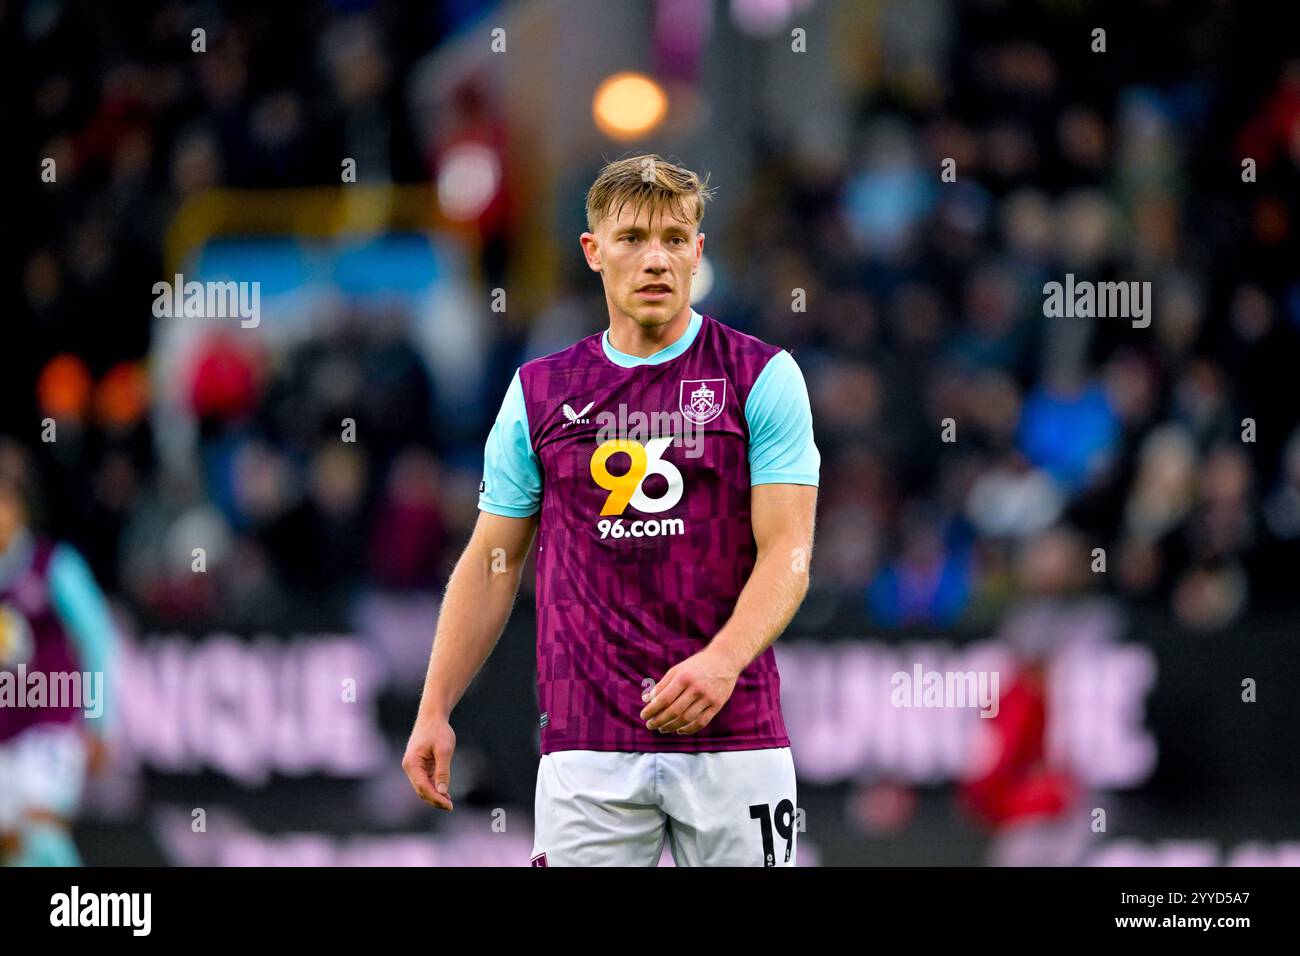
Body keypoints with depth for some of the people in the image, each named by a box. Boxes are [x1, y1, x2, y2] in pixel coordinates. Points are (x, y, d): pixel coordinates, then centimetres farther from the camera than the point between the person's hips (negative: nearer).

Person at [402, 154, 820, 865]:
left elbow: (787, 553, -7)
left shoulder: (764, 378, 1)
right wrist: (434, 712, 8)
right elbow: (493, 561, 15)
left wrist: (722, 660, -25)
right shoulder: (537, 393, 9)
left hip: (731, 736, -1)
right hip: (587, 746, 2)